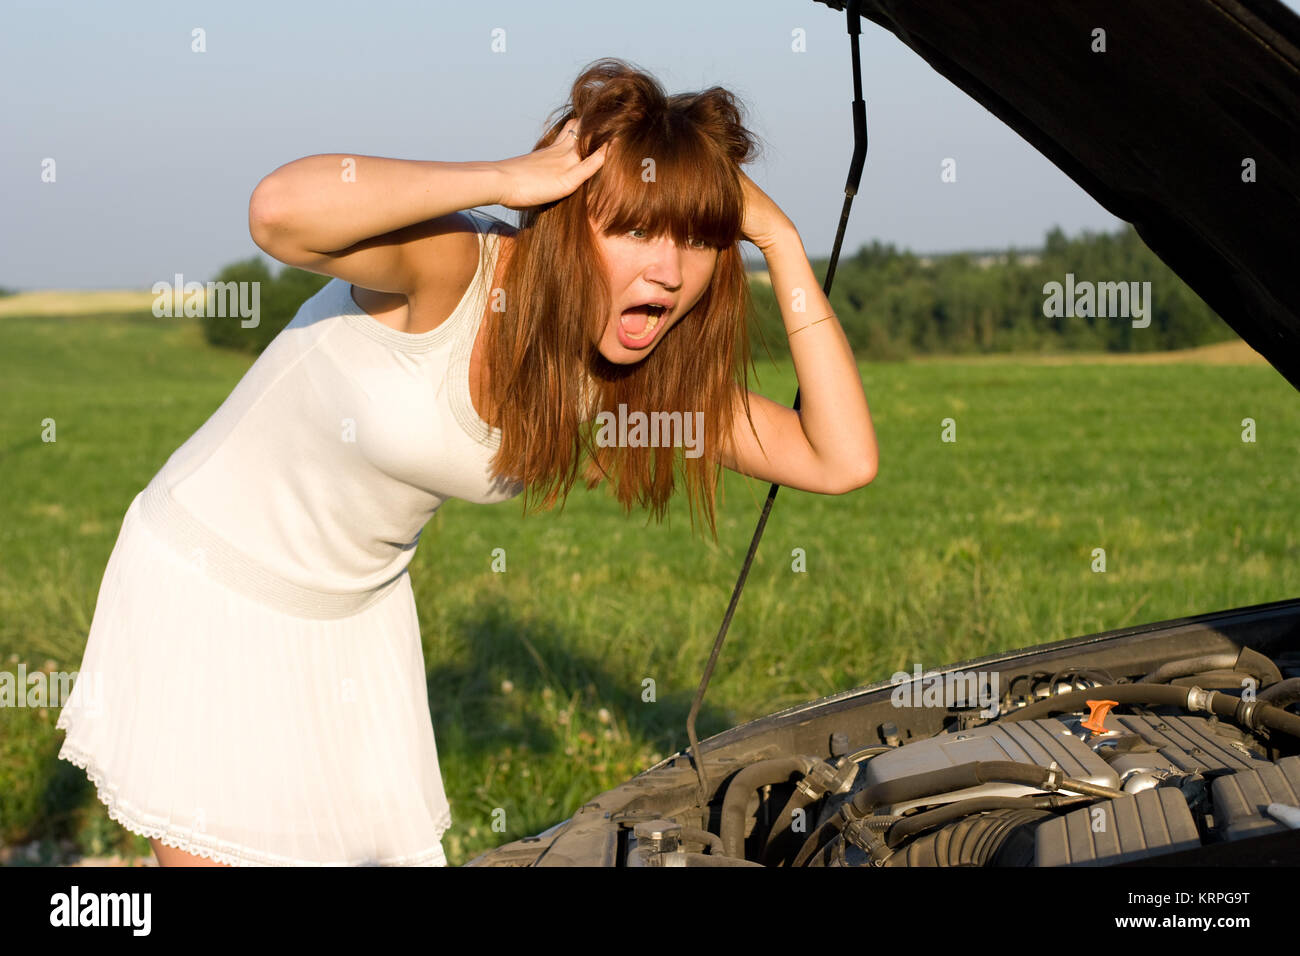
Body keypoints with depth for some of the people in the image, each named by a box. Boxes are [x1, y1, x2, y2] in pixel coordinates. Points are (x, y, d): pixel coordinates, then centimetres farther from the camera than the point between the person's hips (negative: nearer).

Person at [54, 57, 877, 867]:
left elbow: (843, 460, -18)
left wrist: (784, 243, -21)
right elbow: (281, 211, -51)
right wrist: (505, 179, -41)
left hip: (359, 606, 6)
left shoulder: (637, 364, -11)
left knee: (395, 847, 7)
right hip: (207, 586, -6)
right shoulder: (450, 269, -30)